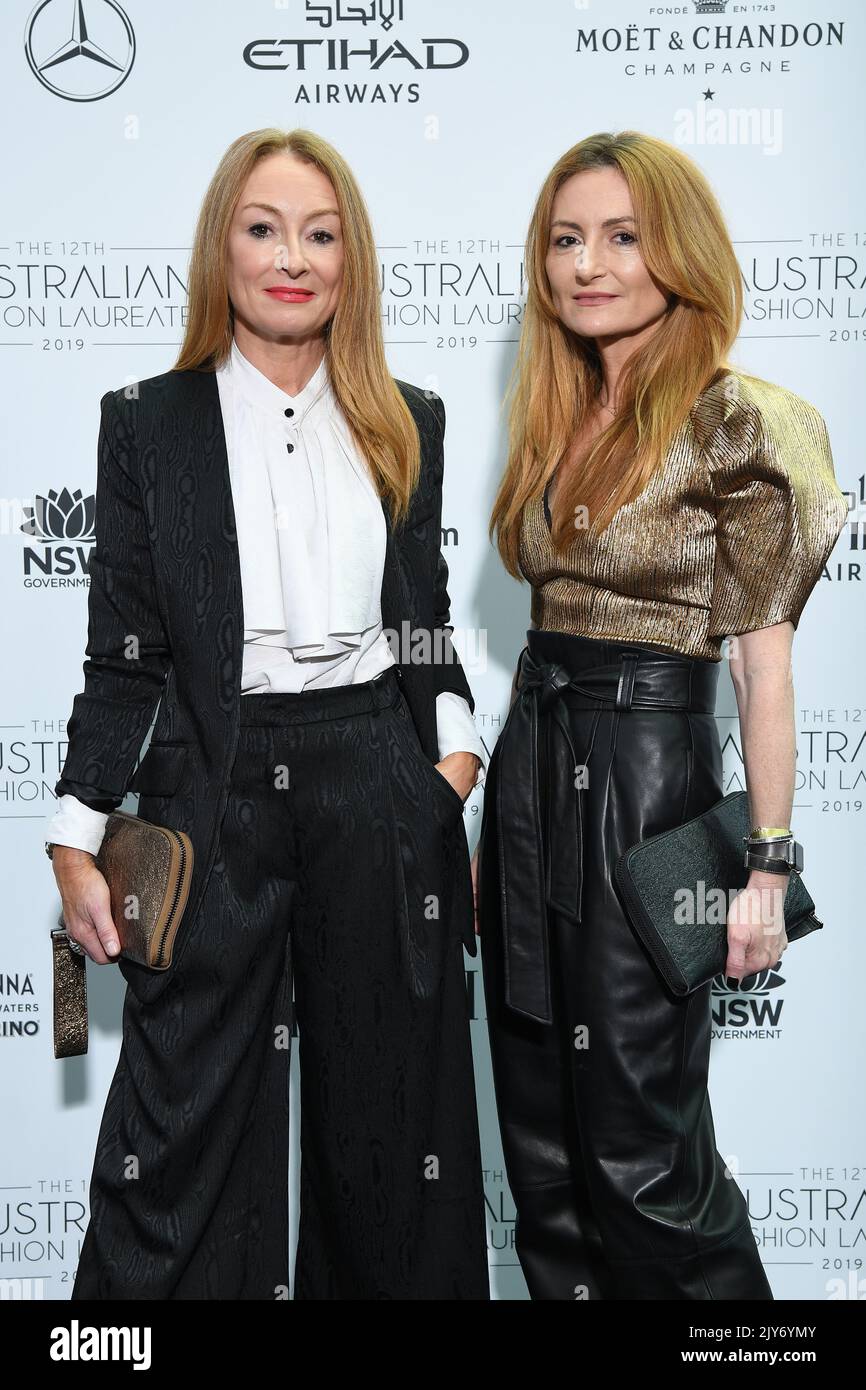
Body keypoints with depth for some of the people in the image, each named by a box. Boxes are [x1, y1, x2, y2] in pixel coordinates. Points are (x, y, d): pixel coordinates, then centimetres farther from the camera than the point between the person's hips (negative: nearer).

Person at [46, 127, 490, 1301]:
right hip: (215, 793, -2)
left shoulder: (406, 424, 9)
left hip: (380, 787, 2)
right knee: (184, 1122, 3)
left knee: (388, 1101, 13)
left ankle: (390, 1277, 33)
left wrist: (454, 751, 1)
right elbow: (124, 650, 1)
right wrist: (78, 839, -2)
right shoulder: (148, 424, 2)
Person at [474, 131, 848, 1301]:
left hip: (645, 775, -7)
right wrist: (493, 824, 14)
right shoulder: (559, 419, 11)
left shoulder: (733, 423, -9)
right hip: (530, 770, 7)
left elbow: (764, 660, -11)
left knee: (638, 1142, 3)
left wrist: (766, 862, -12)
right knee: (542, 1134, 15)